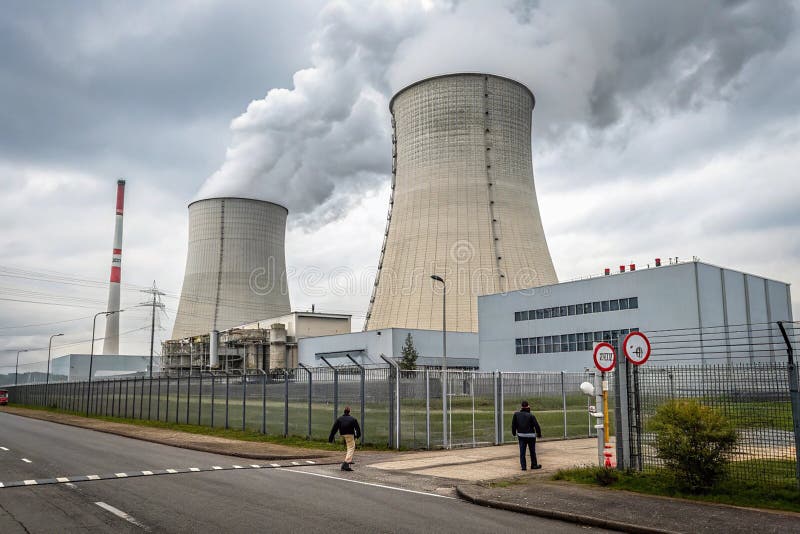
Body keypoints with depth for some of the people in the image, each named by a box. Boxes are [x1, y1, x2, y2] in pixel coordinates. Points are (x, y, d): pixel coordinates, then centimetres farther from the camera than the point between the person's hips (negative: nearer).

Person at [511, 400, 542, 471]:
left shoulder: (516, 414, -2)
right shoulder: (531, 416, -10)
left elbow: (513, 424, 4)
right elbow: (536, 425, -10)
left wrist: (514, 433, 17)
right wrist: (539, 434, 3)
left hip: (521, 435, 2)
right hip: (531, 435, -2)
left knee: (522, 452, 4)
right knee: (532, 451, 12)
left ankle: (523, 466, 0)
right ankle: (534, 465, 21)